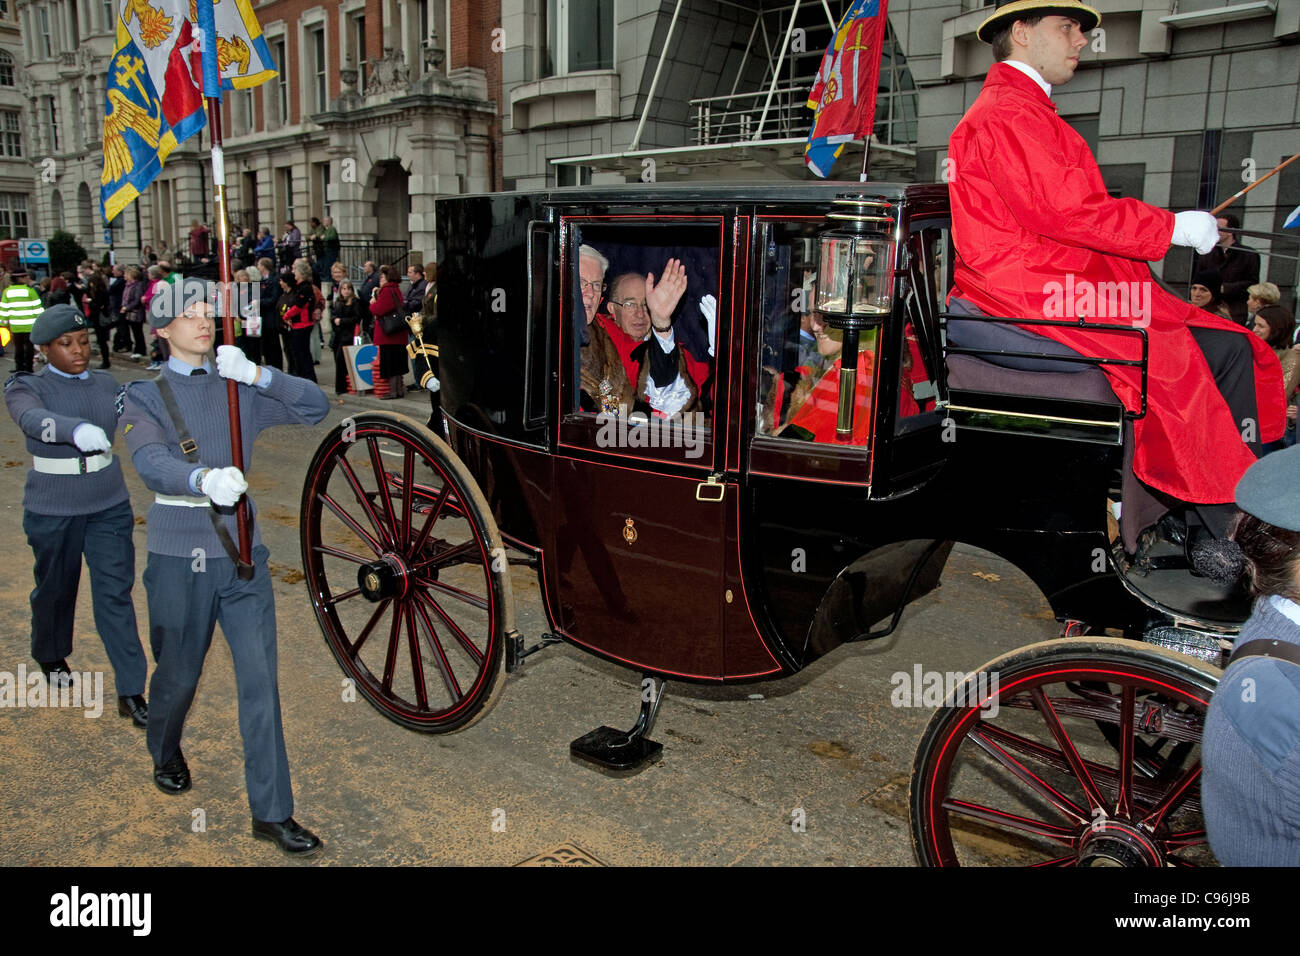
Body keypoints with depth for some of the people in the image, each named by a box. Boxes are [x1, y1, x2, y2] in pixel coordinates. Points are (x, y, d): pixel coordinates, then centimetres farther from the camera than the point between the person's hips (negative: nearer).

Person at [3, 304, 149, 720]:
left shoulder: (108, 385, 3)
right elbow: (34, 419, -33)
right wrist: (77, 430, -54)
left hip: (110, 507, 2)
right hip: (53, 512, -2)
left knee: (115, 592, -2)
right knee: (56, 588, 17)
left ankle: (131, 692, 1)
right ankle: (51, 657, 47)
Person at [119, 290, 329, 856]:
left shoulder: (240, 391, 7)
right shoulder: (146, 398, -1)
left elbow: (316, 408, -4)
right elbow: (151, 463, -20)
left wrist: (257, 375, -20)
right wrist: (205, 478, -41)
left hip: (242, 557, 2)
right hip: (179, 560, -1)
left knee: (260, 681, -3)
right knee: (178, 675, 16)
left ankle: (271, 813, 6)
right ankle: (166, 755, 49)